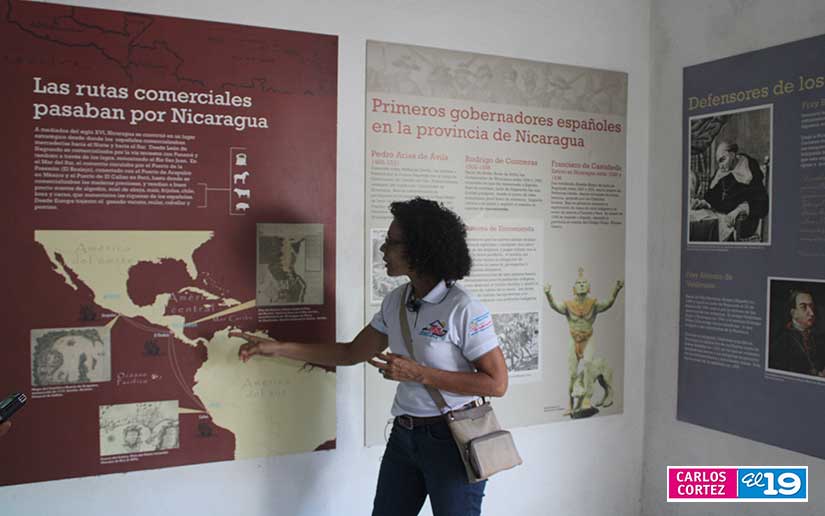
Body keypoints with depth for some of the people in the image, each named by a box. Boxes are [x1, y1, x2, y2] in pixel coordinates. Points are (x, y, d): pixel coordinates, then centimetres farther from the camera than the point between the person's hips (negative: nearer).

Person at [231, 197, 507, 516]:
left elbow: (497, 383, -19)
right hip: (404, 435, 6)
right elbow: (352, 353, 11)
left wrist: (418, 373, -23)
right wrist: (279, 348, 6)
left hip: (451, 440, -6)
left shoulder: (463, 309, -19)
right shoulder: (395, 302, 2)